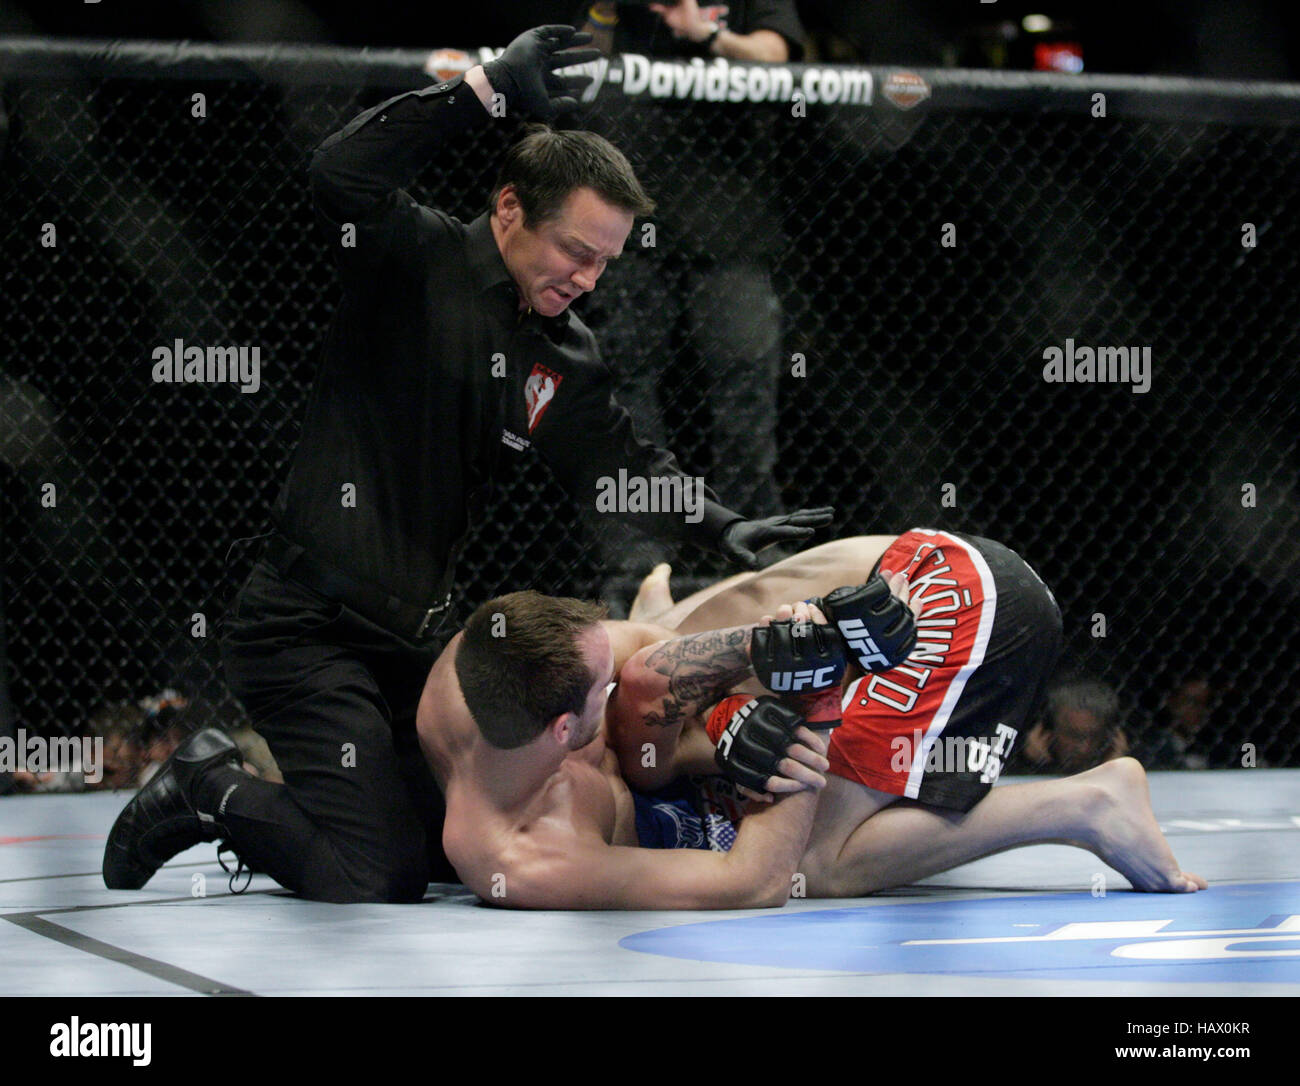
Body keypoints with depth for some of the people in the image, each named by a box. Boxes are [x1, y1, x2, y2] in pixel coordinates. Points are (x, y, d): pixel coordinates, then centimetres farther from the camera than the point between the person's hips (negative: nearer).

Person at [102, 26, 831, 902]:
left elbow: (622, 465, 5)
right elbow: (343, 176, -29)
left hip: (416, 634, 8)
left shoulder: (566, 359, 9)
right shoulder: (419, 262, -11)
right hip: (306, 627, -8)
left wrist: (721, 527, -13)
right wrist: (490, 91, -26)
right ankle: (208, 790, 12)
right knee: (373, 881, -14)